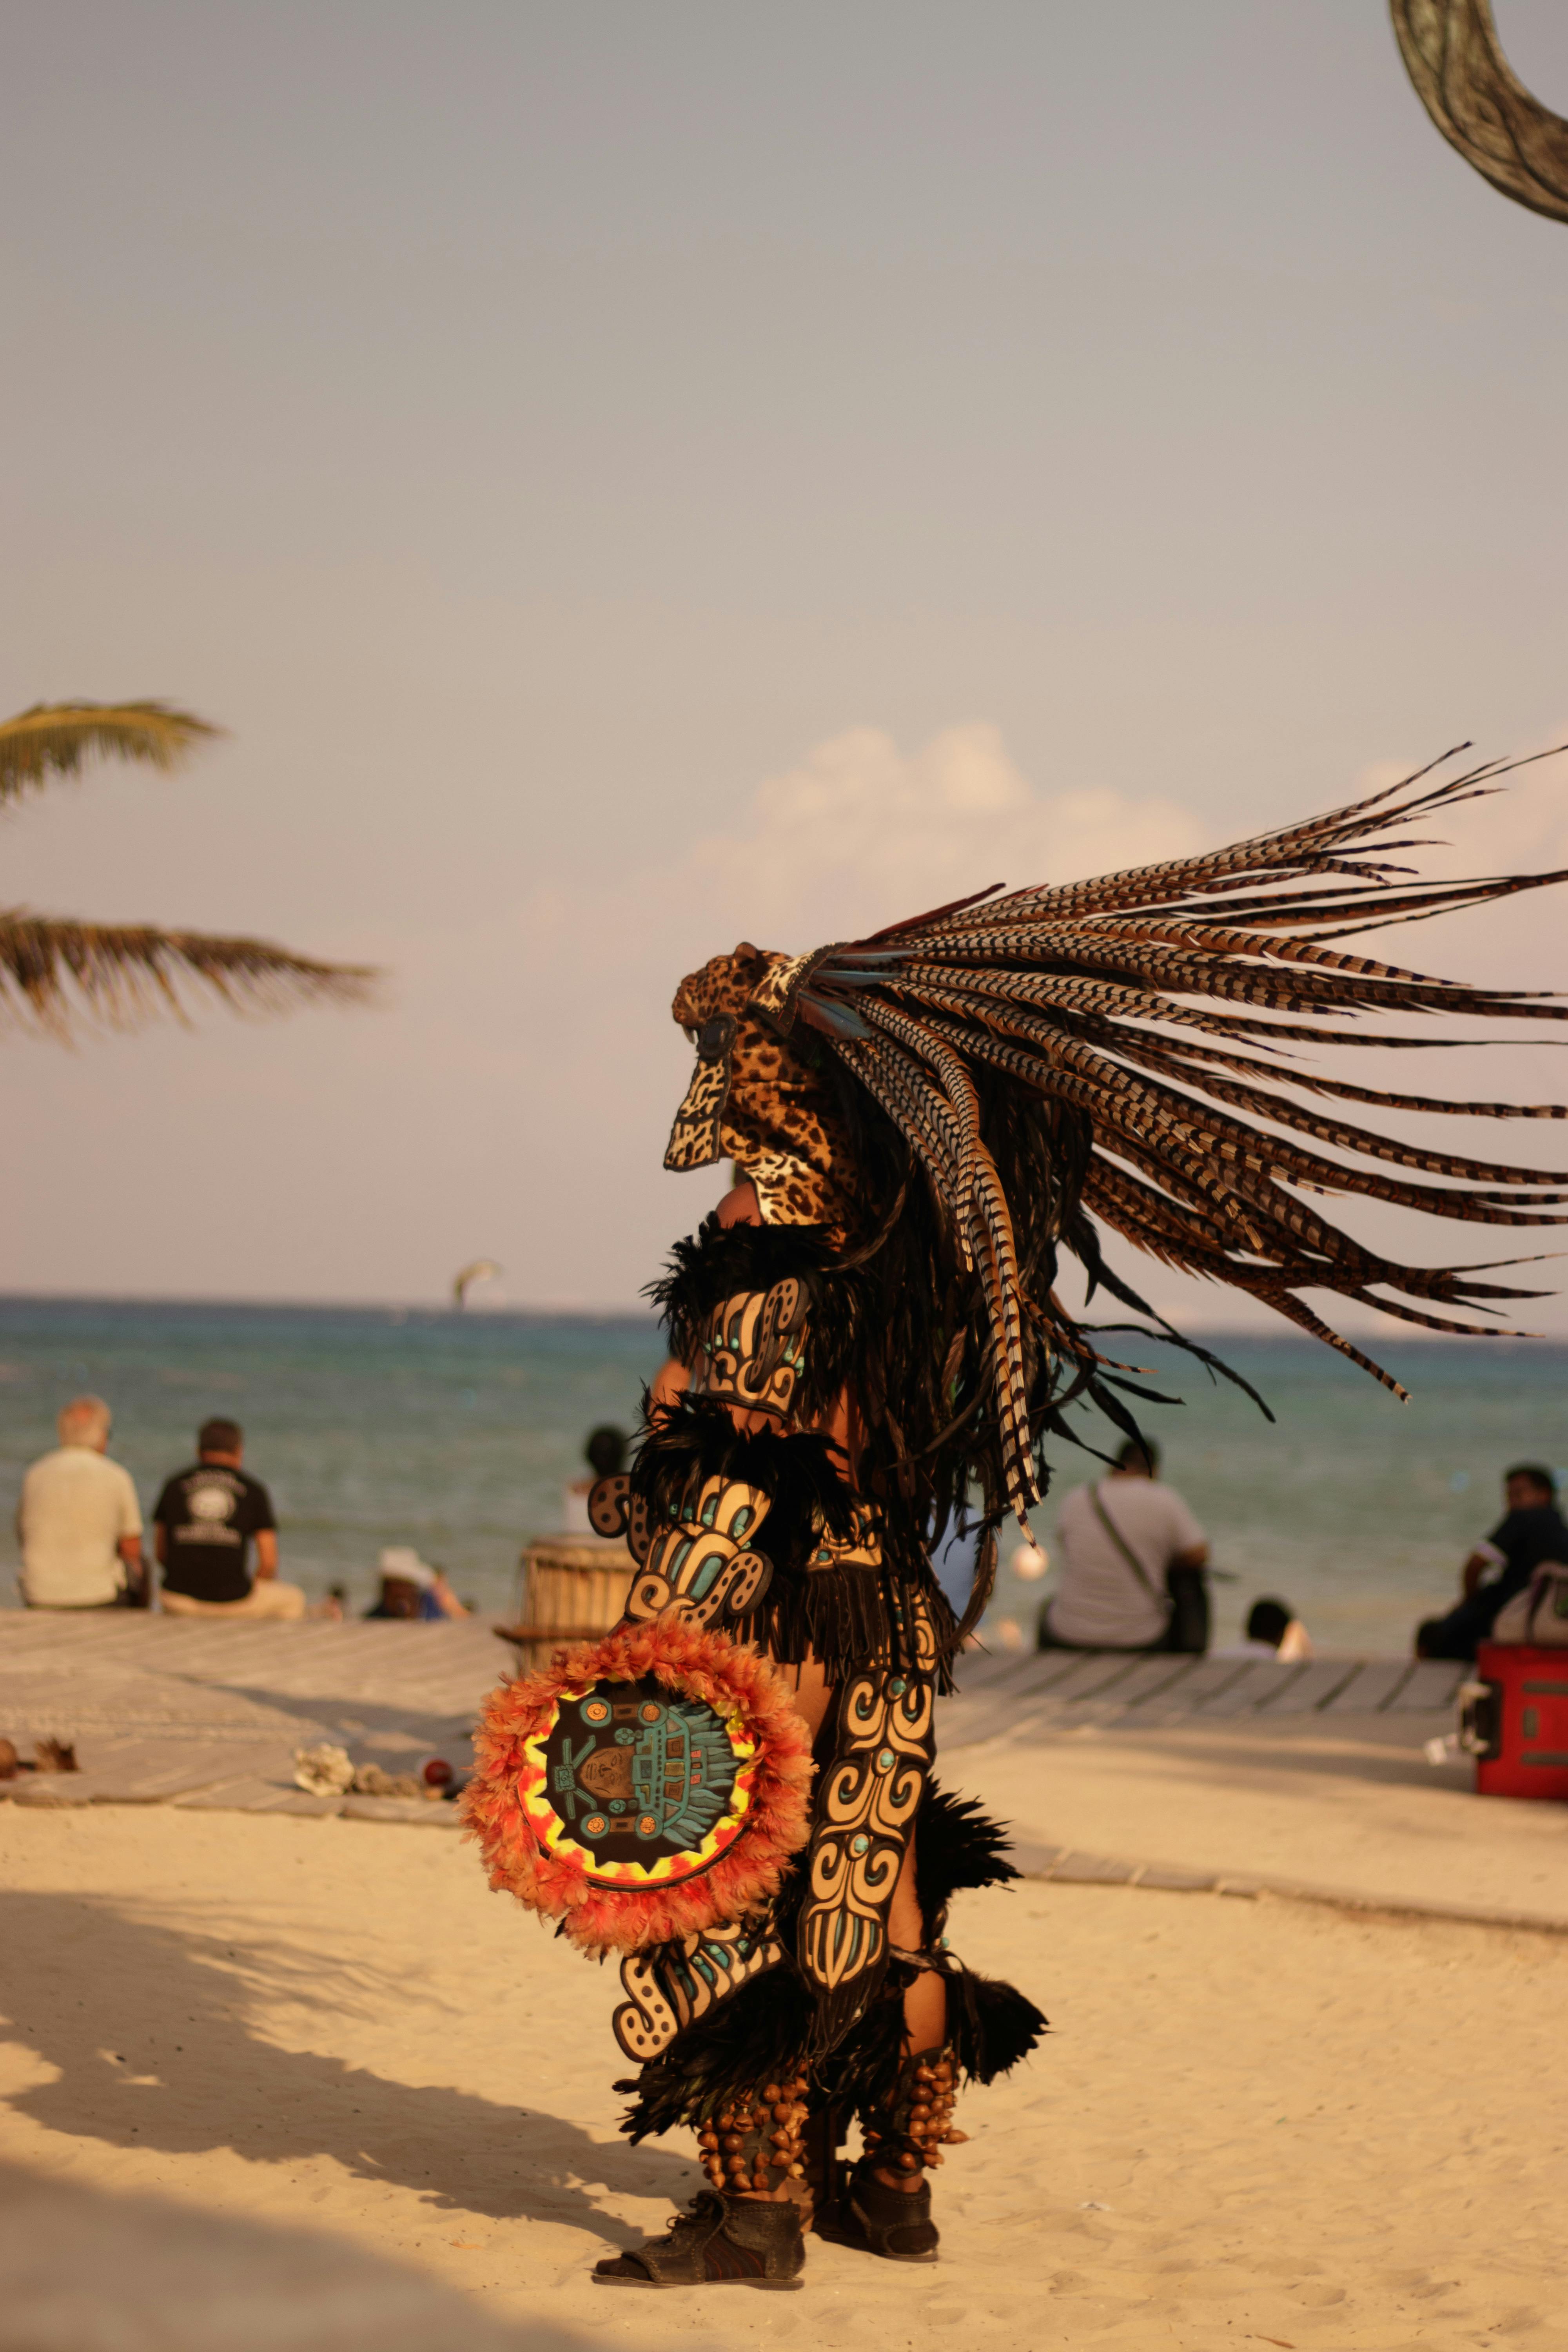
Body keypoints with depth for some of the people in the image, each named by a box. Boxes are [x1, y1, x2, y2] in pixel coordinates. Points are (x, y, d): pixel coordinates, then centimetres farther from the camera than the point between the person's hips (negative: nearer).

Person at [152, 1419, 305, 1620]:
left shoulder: (174, 1485, 10)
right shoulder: (254, 1490, 5)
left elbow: (161, 1553, 13)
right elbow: (269, 1562, 1)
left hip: (180, 1601, 2)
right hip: (232, 1600, -2)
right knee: (292, 1598, 29)